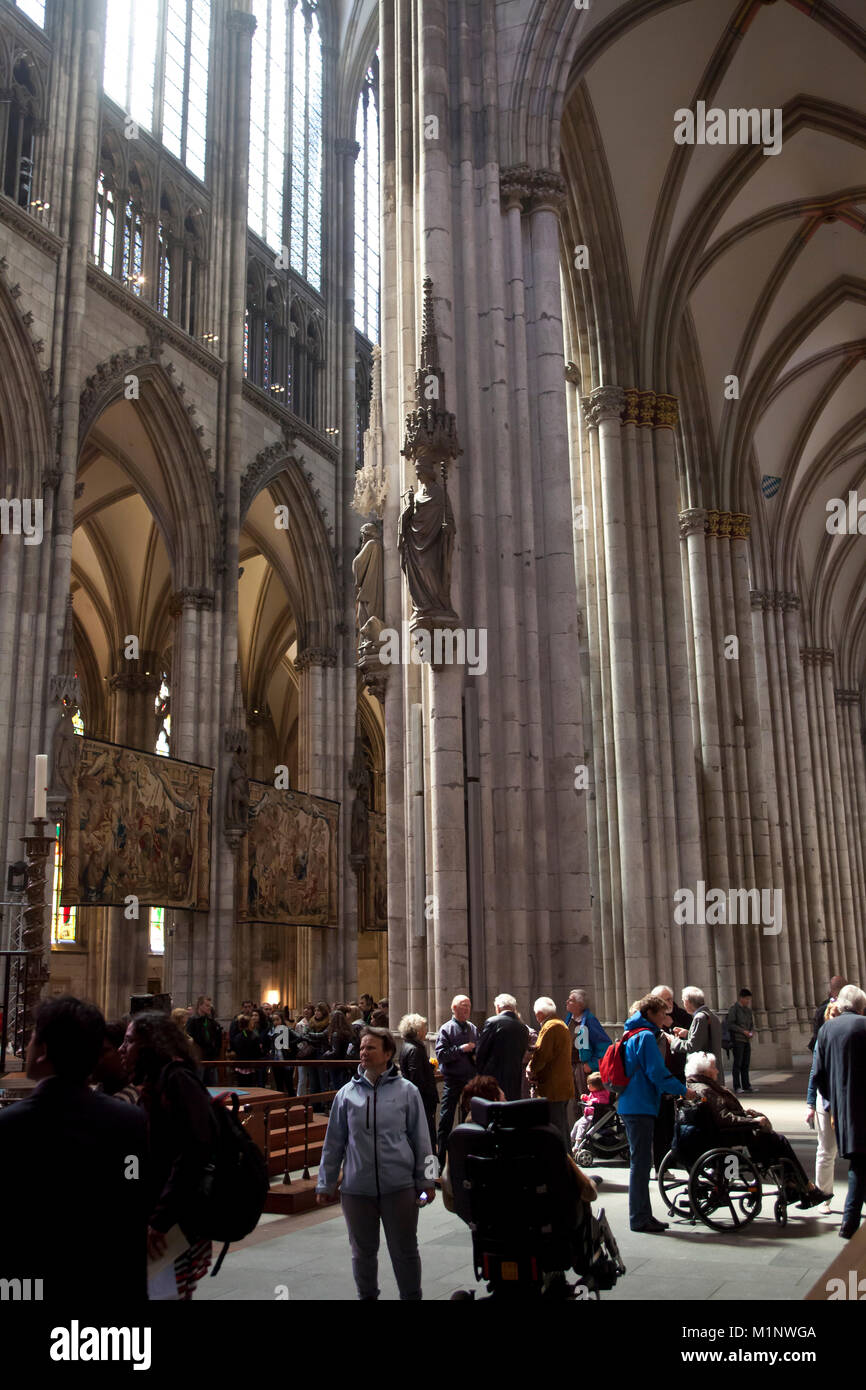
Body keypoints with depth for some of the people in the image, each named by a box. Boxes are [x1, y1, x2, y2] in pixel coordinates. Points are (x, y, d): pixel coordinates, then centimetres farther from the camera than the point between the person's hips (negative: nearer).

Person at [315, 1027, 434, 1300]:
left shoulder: (406, 1091, -2)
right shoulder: (347, 1093, 3)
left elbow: (421, 1139, 3)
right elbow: (333, 1143, 8)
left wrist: (426, 1181, 3)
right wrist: (325, 1184, 8)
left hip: (399, 1187, -2)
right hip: (356, 1187, 2)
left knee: (405, 1251, 8)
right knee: (363, 1251, 15)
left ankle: (412, 1297, 26)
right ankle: (366, 1296, 34)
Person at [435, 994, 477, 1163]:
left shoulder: (473, 1029, 11)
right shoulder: (446, 1029, -5)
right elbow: (441, 1055, -13)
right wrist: (461, 1049, -18)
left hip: (471, 1079, 5)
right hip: (453, 1080, -5)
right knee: (446, 1119, -1)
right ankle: (440, 1160, 7)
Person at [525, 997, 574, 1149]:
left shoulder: (550, 1027, -14)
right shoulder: (562, 1025, 18)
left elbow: (541, 1054, -20)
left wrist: (531, 1070, -4)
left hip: (552, 1088, -10)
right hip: (565, 1086, 10)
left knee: (555, 1128, -7)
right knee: (562, 1127, 17)